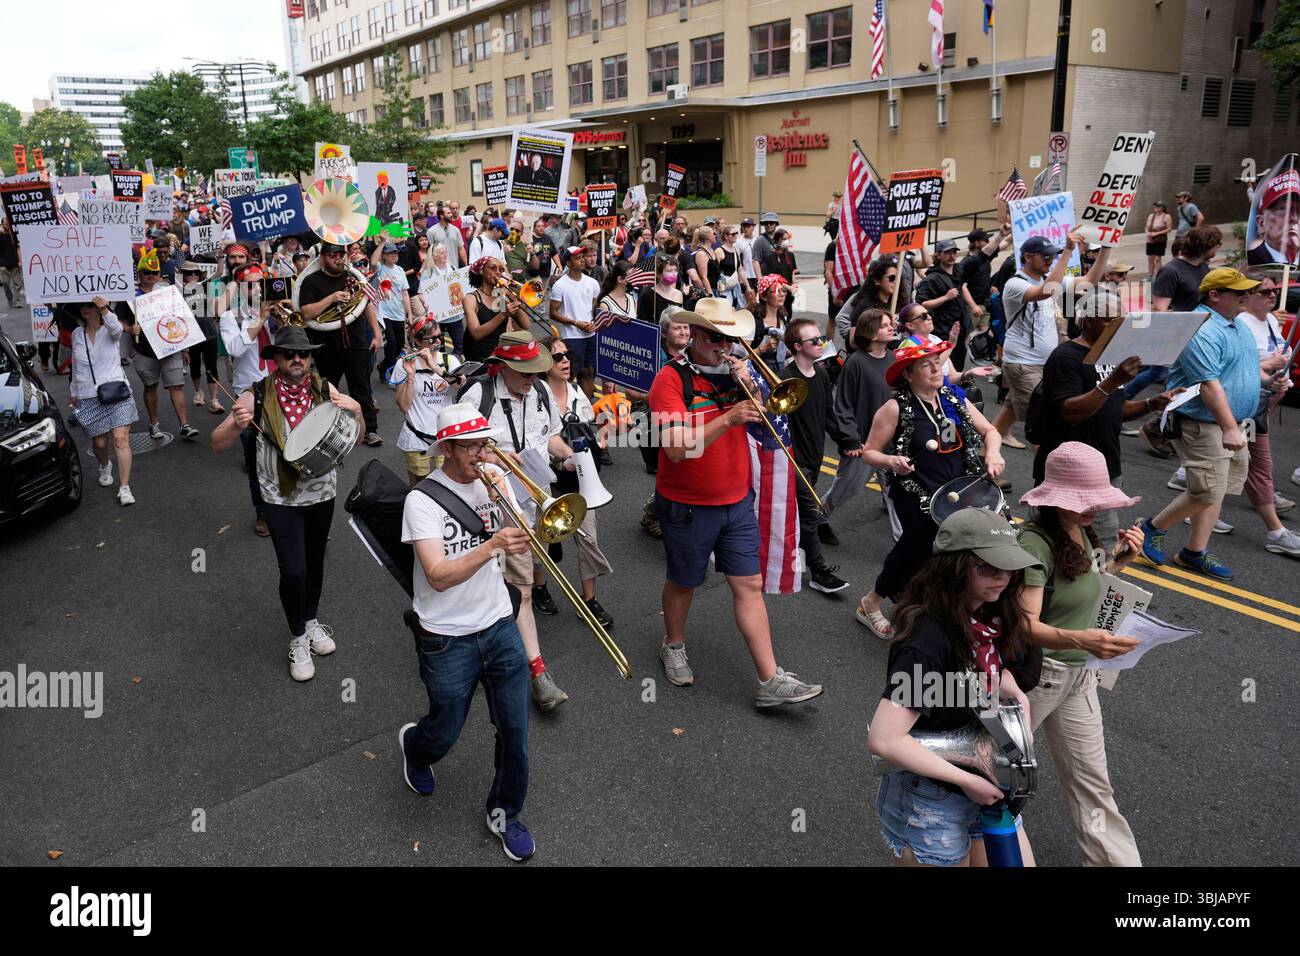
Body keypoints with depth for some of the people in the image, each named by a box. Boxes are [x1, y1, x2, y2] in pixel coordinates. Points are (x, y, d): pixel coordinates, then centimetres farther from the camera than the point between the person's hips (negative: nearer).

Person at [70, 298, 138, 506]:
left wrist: (105, 311, -44)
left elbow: (116, 329, -26)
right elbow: (76, 366, 21)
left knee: (121, 439, -13)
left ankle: (124, 488, -11)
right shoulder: (77, 334, 11)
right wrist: (74, 392, 25)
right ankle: (105, 466, 41)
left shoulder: (109, 330, 1)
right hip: (89, 397, 3)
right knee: (99, 442, 6)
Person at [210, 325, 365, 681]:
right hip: (280, 495, -3)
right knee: (293, 570, -8)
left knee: (315, 561, 19)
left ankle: (311, 621, 44)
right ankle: (298, 639, 16)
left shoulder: (325, 390, -8)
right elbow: (217, 444, -12)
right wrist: (237, 425, -32)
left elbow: (355, 438, 0)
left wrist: (355, 411, -20)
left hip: (322, 491, 3)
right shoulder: (257, 396, -14)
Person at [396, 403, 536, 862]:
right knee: (445, 734, 14)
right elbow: (439, 577, -24)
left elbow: (519, 543, 0)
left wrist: (504, 498, -15)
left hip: (499, 625, 4)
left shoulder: (494, 479, 0)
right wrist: (493, 544, -36)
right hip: (447, 639, -4)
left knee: (515, 730, 6)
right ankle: (413, 743, 51)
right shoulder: (422, 501, -16)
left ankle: (504, 814, 29)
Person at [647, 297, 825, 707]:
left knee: (750, 585, 3)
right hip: (687, 506, -5)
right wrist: (728, 418, -32)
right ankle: (674, 647, 41)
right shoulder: (672, 378, -15)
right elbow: (677, 448, -25)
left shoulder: (733, 370, 4)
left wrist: (750, 386, -14)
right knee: (683, 582, 14)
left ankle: (770, 680, 5)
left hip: (737, 502, 5)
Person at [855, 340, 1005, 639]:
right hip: (919, 503, -5)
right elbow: (869, 452, -7)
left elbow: (989, 430, 13)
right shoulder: (897, 408, -11)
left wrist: (993, 452, -8)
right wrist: (891, 461, -28)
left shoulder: (954, 398, 6)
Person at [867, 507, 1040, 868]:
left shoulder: (988, 617, -5)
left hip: (987, 786, 7)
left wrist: (1017, 695, -5)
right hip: (930, 800, -7)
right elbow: (883, 739, -31)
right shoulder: (928, 640, -30)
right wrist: (967, 780, -23)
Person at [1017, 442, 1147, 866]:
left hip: (1079, 674, 7)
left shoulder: (1081, 532, 0)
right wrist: (1081, 639, -48)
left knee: (1092, 783, 13)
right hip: (1034, 671, -7)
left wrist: (1120, 558, 1)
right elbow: (1025, 625, -31)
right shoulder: (1036, 543, -26)